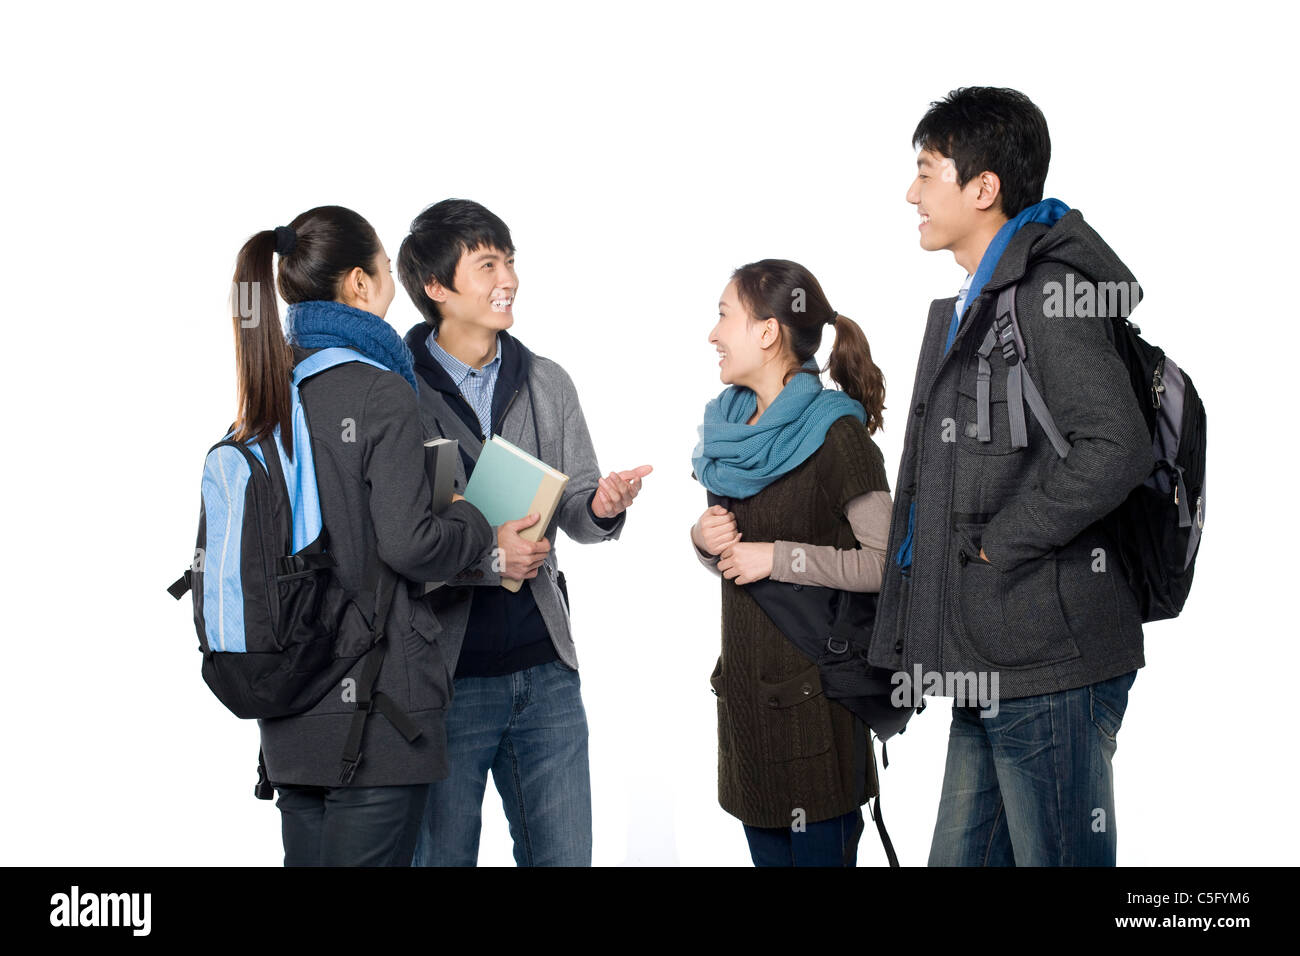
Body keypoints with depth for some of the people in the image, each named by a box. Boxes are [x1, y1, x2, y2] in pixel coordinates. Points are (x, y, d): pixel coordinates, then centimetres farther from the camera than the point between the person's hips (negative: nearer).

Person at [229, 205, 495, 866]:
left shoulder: (262, 401, 8)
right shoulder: (381, 395, -12)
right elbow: (409, 545, -17)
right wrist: (476, 520, 1)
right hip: (374, 699, -7)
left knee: (305, 853, 13)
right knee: (368, 855, -1)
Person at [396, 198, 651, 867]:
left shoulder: (548, 384, 9)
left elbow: (572, 507, 11)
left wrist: (601, 508, -12)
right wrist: (483, 555, -23)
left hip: (545, 667, 5)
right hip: (444, 673, -4)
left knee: (564, 854, 9)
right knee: (443, 854, 7)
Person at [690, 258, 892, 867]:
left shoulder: (834, 434, -12)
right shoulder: (731, 428, 12)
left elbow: (888, 560, -19)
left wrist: (778, 557, -16)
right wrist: (704, 538, 0)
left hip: (812, 695, -7)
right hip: (745, 683, 7)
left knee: (819, 851, -2)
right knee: (766, 851, 12)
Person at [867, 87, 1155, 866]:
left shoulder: (1049, 292, -13)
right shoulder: (972, 305, 19)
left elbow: (1116, 450, -25)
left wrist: (997, 543, -16)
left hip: (1050, 662, -10)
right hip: (990, 662, 10)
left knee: (1059, 858, -1)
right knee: (962, 856, 15)